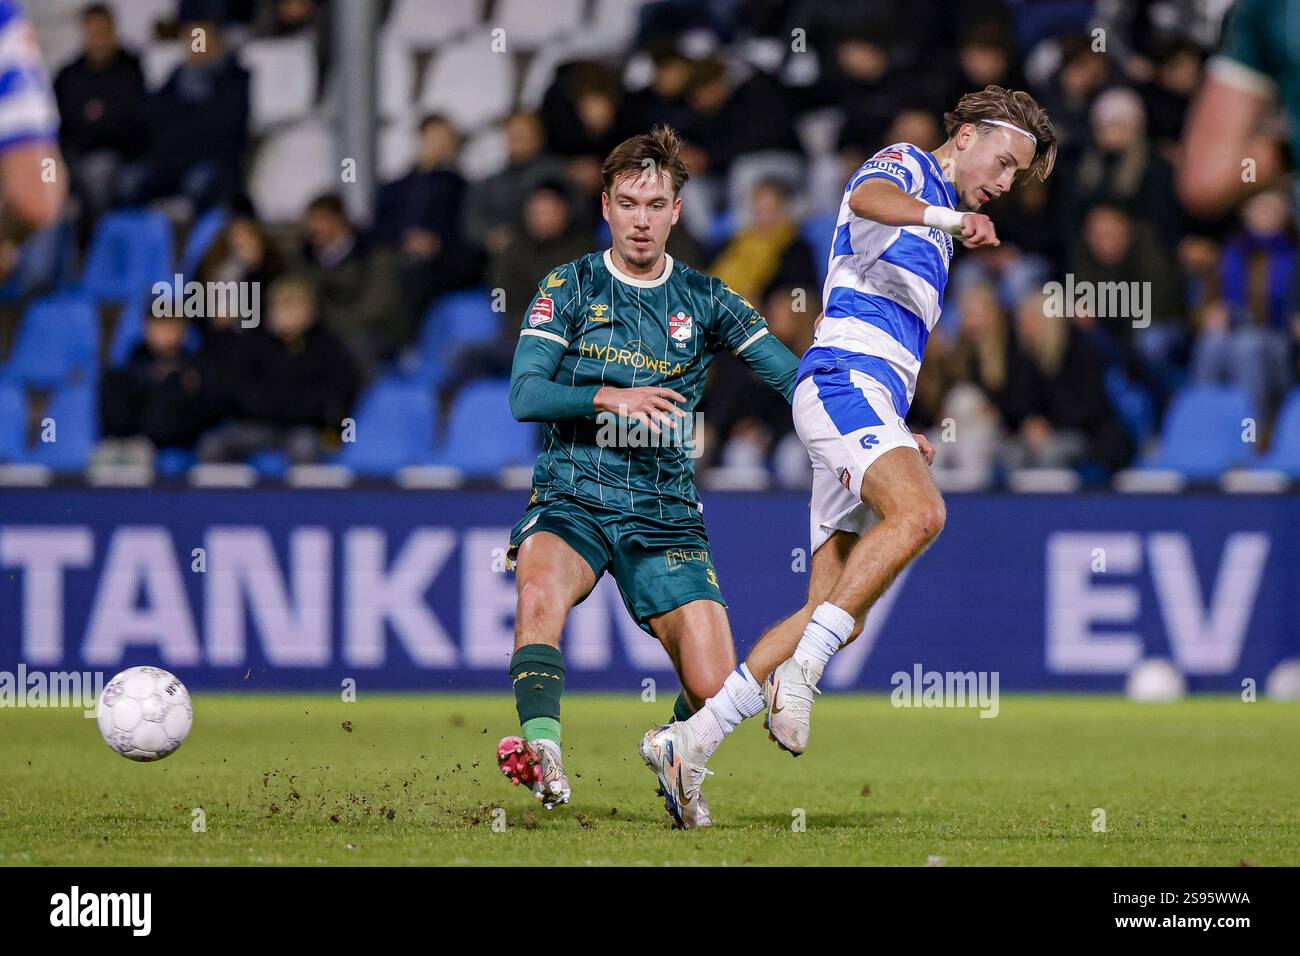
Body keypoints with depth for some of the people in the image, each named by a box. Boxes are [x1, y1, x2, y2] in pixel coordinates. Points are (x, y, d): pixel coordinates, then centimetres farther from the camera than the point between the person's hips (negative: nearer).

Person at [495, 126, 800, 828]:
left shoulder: (705, 301, 9)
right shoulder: (568, 288, 5)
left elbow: (795, 379, 4)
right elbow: (524, 395, -6)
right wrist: (609, 397, -23)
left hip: (666, 516, 2)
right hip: (572, 500, -2)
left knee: (715, 690, -8)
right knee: (540, 587, -37)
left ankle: (674, 754, 25)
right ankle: (541, 749, -49)